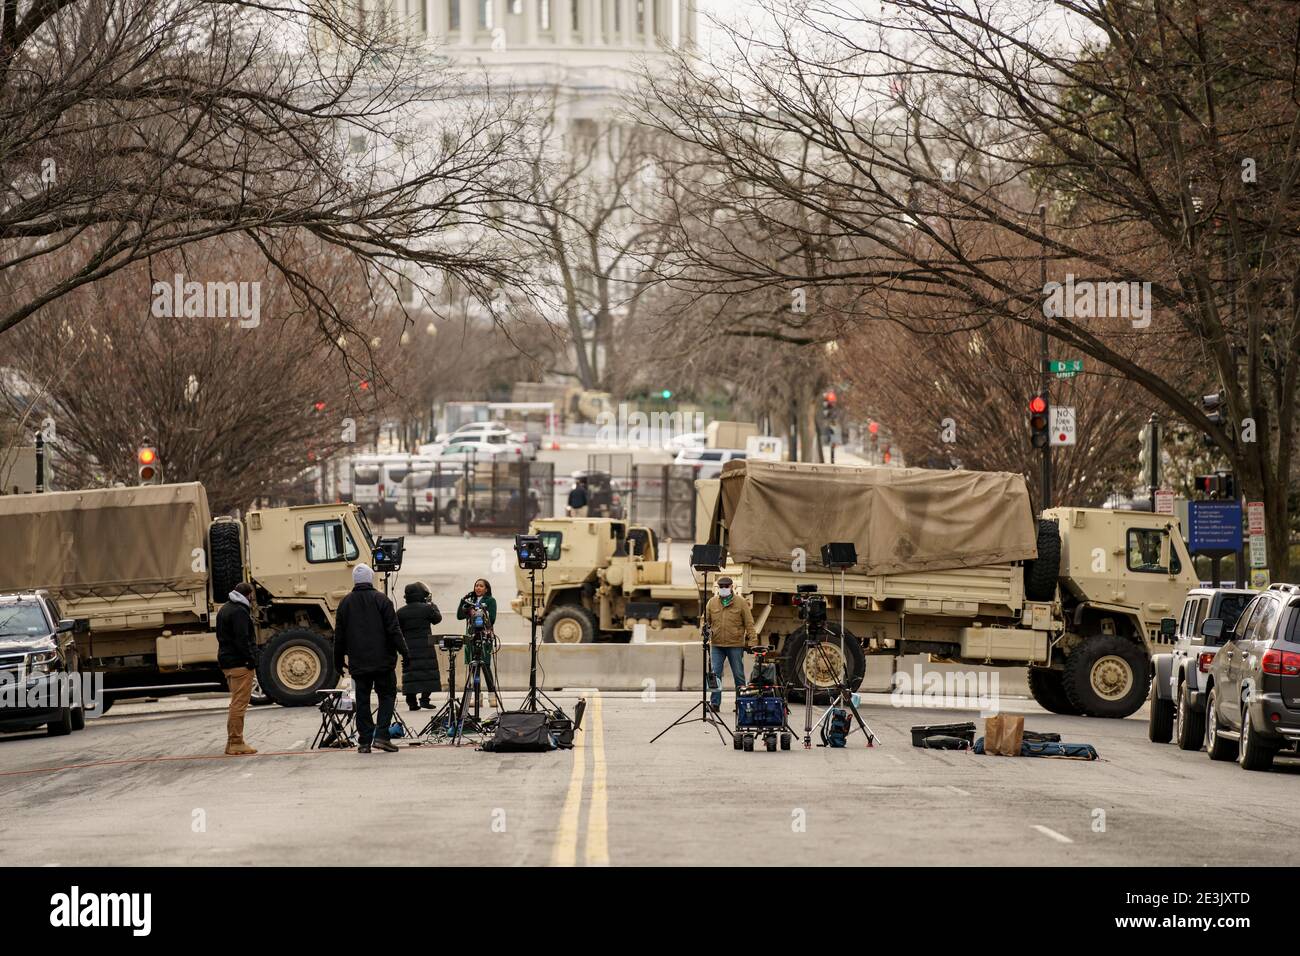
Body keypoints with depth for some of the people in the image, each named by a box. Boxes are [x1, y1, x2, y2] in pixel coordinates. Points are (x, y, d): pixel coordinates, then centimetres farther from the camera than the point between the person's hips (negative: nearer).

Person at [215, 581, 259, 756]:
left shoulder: (225, 609, 19)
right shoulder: (239, 612, -14)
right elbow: (242, 639, -21)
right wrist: (251, 660, -17)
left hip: (226, 661, 10)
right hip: (239, 663, -10)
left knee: (236, 703, 17)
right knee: (239, 704, -9)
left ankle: (232, 741, 19)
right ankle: (236, 743, -11)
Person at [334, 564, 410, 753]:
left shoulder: (345, 603, 5)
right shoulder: (381, 599, -5)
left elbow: (339, 636, 9)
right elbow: (394, 630, -8)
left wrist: (339, 660, 18)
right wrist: (404, 653, -3)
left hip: (358, 663, 3)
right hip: (382, 660, -3)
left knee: (362, 699, 7)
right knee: (387, 695, 6)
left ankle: (365, 741, 5)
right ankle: (381, 735, -7)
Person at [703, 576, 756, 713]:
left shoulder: (741, 603, 1)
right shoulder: (712, 602, 8)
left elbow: (749, 623, 0)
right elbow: (705, 620, 14)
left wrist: (752, 642, -7)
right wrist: (706, 631, -5)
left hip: (736, 645, -2)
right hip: (717, 645, 2)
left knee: (739, 675, 4)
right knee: (715, 674, -2)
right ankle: (714, 703, 2)